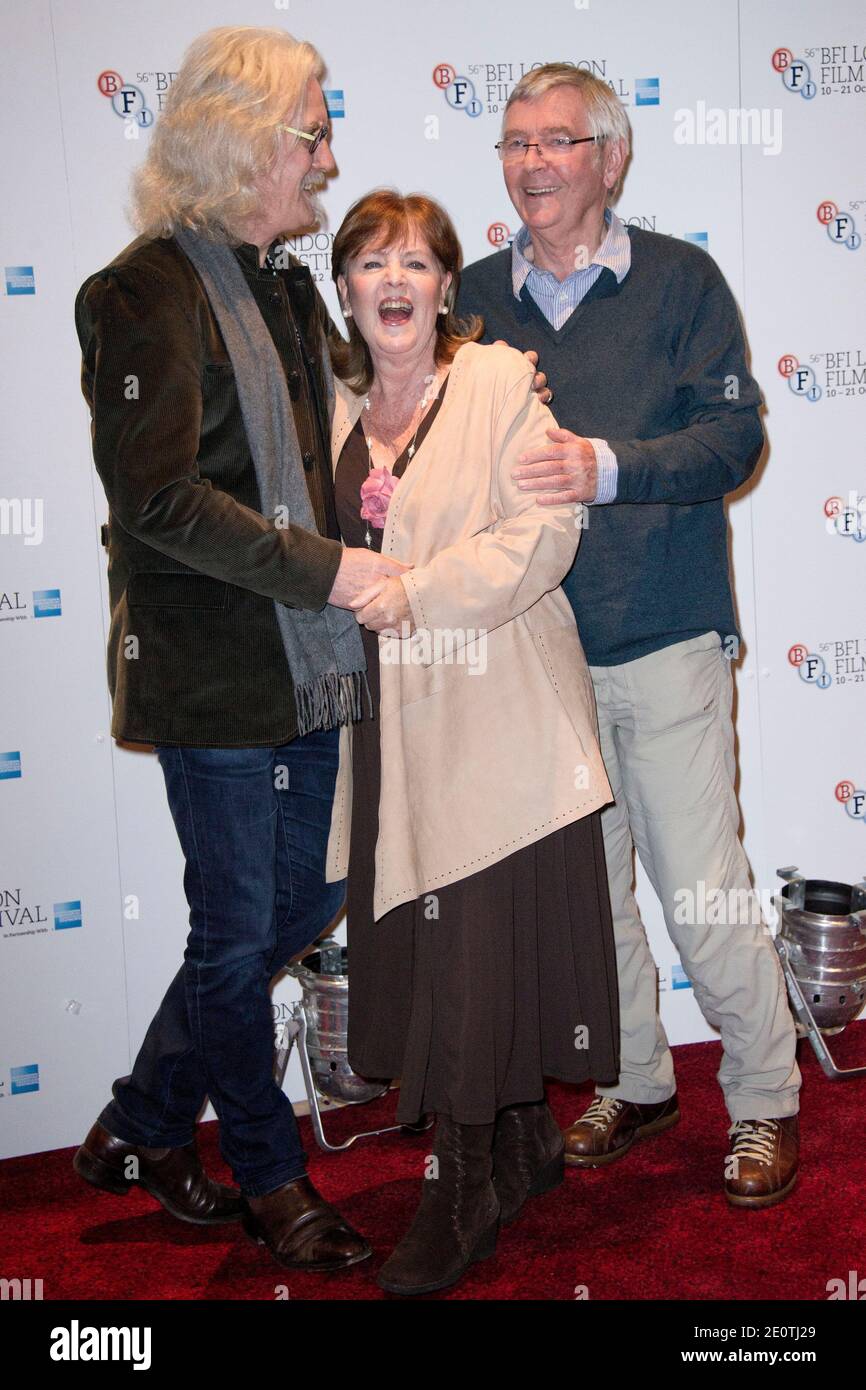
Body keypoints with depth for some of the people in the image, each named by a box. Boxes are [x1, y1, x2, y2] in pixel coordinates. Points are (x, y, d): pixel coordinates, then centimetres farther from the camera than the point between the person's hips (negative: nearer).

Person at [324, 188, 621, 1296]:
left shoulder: (499, 381, -3)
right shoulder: (335, 406, 13)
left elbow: (546, 528, -12)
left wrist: (419, 589, -18)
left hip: (494, 709, -5)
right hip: (391, 716, 6)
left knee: (484, 939, -3)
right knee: (423, 942, 9)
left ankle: (464, 1189, 12)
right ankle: (523, 1146, 29)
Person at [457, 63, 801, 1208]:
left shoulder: (680, 279, 0)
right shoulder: (473, 297, 9)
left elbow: (735, 434, -9)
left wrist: (609, 466, -25)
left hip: (663, 638, -3)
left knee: (700, 888, -1)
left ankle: (765, 1101, 20)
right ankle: (636, 1082, 32)